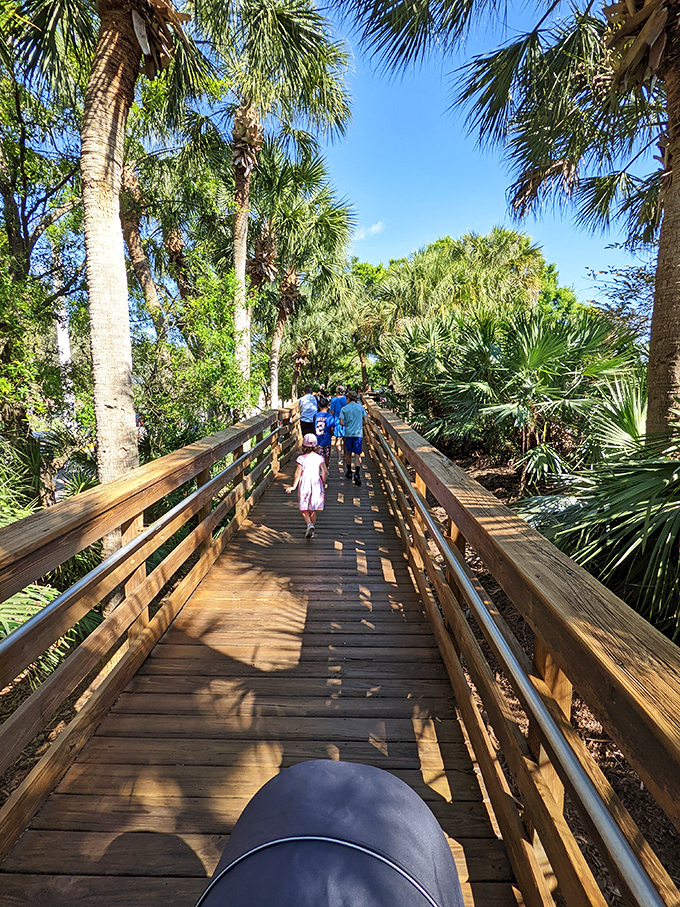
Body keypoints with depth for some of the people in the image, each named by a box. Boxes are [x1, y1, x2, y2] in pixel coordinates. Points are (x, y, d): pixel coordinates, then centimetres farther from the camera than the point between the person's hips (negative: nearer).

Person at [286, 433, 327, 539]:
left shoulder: (301, 458, -7)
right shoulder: (319, 458, -1)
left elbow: (298, 473, -9)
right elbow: (325, 472, -4)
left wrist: (294, 486, 0)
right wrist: (323, 483, 13)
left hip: (304, 484, -2)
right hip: (316, 484, 2)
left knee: (304, 509, 8)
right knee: (313, 510, 14)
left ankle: (309, 525, -15)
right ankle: (312, 530, 20)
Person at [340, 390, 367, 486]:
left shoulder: (344, 409, -1)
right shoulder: (361, 407, 4)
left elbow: (341, 422, -7)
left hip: (348, 433, 0)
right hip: (359, 433, 0)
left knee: (348, 453, 16)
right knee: (357, 455, -1)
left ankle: (349, 473, 27)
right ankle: (357, 474, -16)